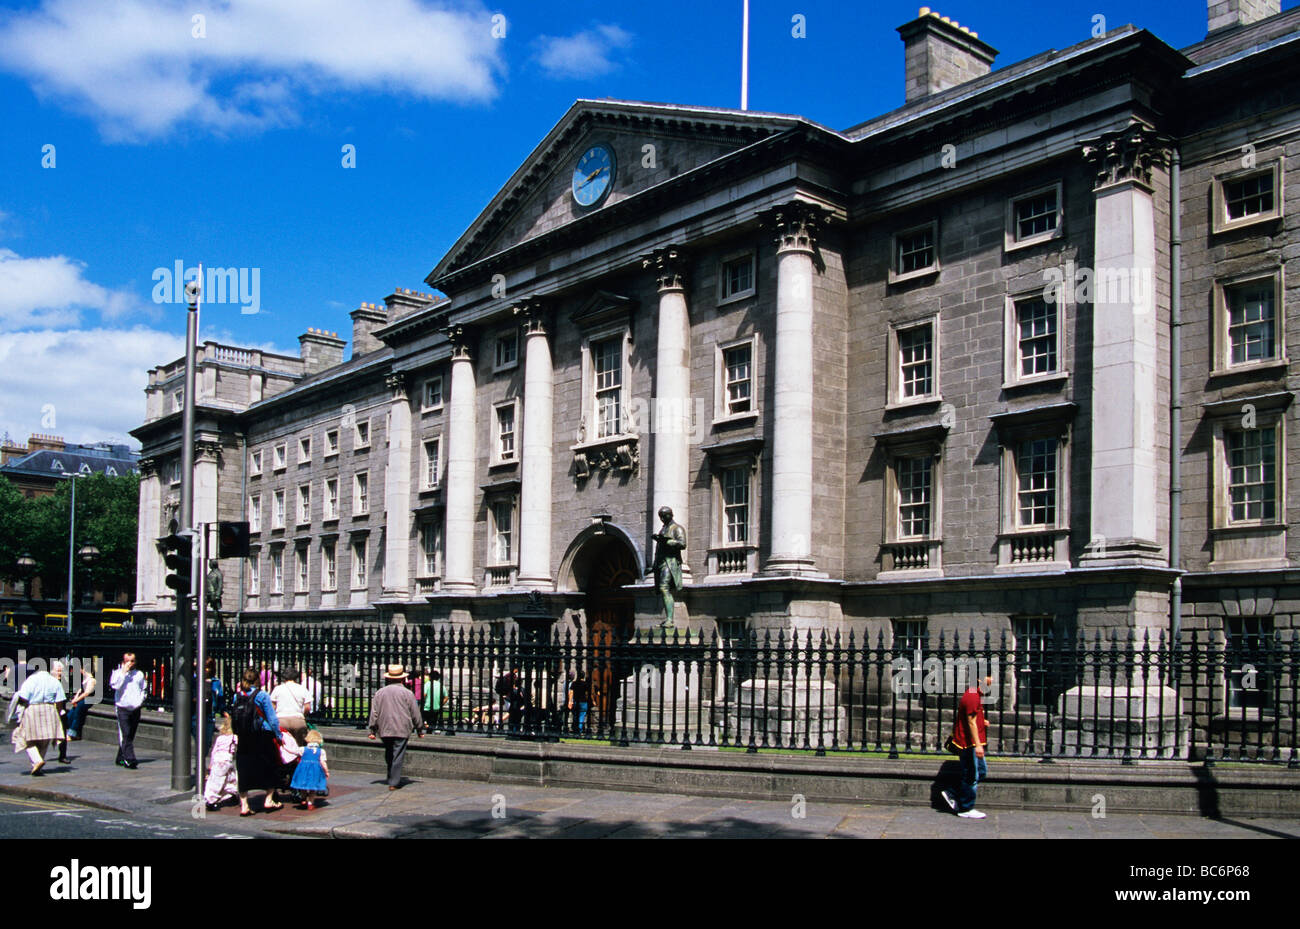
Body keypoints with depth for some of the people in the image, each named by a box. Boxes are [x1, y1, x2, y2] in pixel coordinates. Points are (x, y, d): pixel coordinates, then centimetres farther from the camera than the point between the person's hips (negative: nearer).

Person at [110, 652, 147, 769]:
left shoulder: (139, 674, 12)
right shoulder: (118, 673, 3)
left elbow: (144, 689, 22)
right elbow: (115, 686, -14)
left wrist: (141, 700, 7)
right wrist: (123, 672, -13)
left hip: (136, 708, 4)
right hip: (123, 708, -4)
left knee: (131, 735, 8)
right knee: (125, 734, -13)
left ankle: (121, 758, 21)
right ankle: (129, 759, -20)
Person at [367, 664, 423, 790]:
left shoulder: (380, 692, 5)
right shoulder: (407, 693, -3)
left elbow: (374, 713, 5)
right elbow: (415, 714, 0)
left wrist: (372, 730, 11)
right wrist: (419, 731, 10)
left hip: (384, 730, 4)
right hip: (402, 730, -4)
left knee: (389, 756, 18)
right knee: (398, 757, -2)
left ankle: (391, 778, 25)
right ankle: (394, 783, -5)